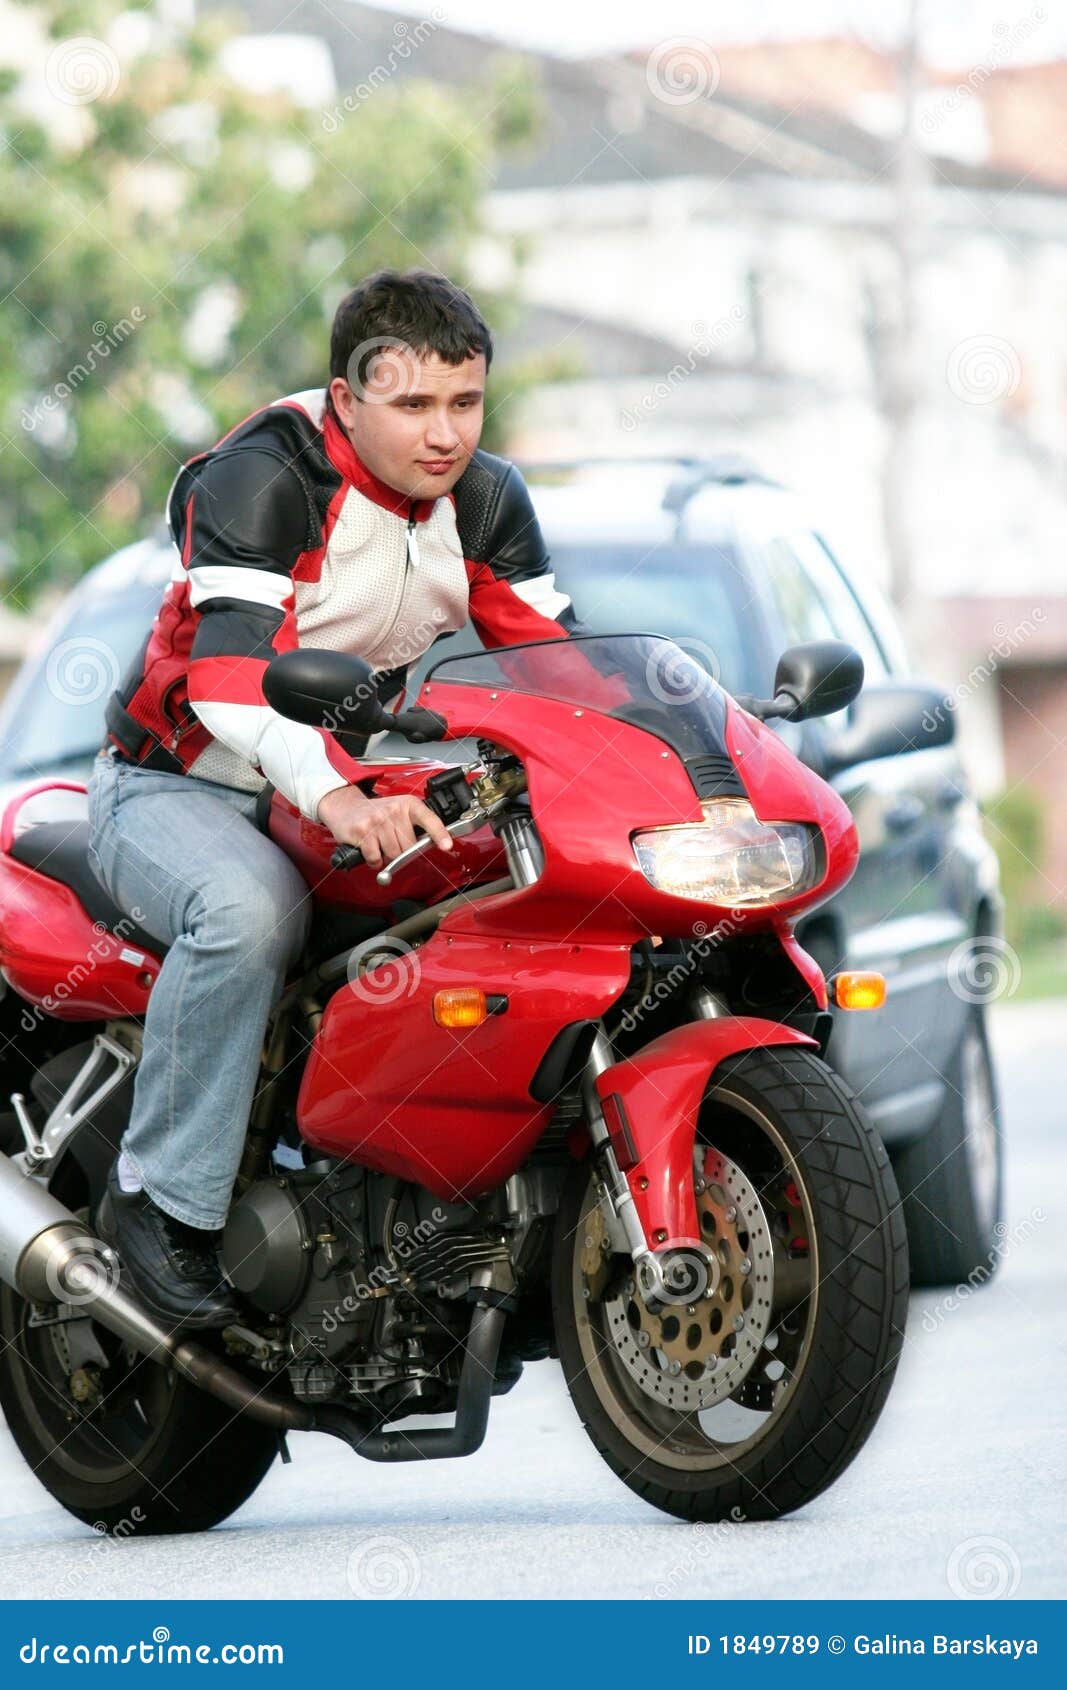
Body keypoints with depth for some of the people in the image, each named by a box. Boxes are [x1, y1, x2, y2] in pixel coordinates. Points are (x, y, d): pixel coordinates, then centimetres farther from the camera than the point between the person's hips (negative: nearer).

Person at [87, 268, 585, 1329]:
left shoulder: (484, 498, 1)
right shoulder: (260, 478, -22)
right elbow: (231, 669, -34)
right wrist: (332, 795, -51)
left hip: (356, 779, 7)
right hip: (176, 787, -7)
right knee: (250, 906, -39)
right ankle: (160, 1196, -27)